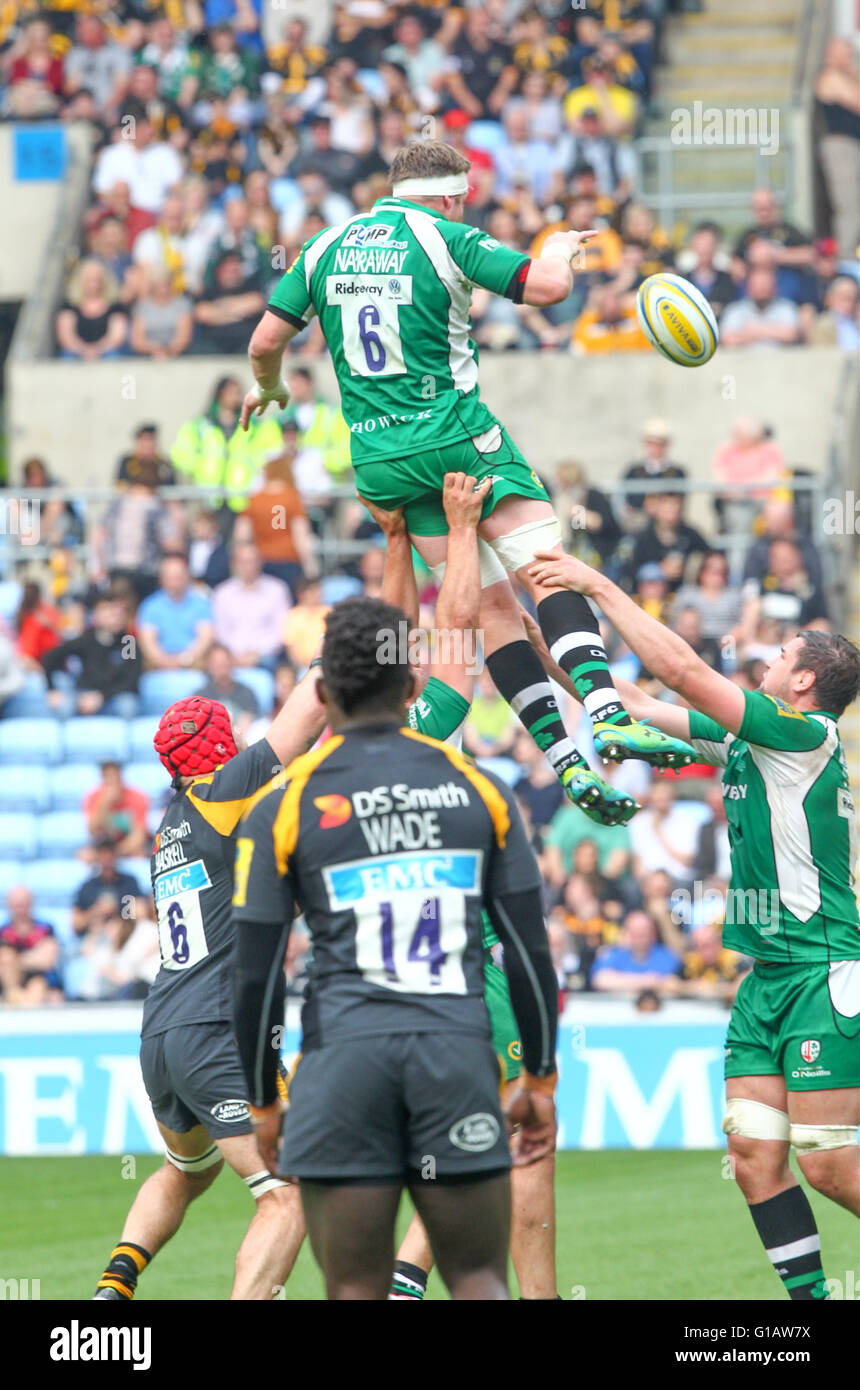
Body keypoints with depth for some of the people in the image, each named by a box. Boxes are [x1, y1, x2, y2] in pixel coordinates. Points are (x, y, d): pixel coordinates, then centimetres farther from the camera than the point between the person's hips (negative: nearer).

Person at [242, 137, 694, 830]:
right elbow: (548, 285, -9)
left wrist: (268, 388, 34)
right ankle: (607, 715, -28)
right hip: (455, 432, -5)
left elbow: (266, 340, 13)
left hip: (378, 457, 5)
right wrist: (560, 249, 14)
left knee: (492, 605, 4)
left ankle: (566, 758, -3)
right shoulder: (445, 237, -3)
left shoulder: (326, 247, 12)